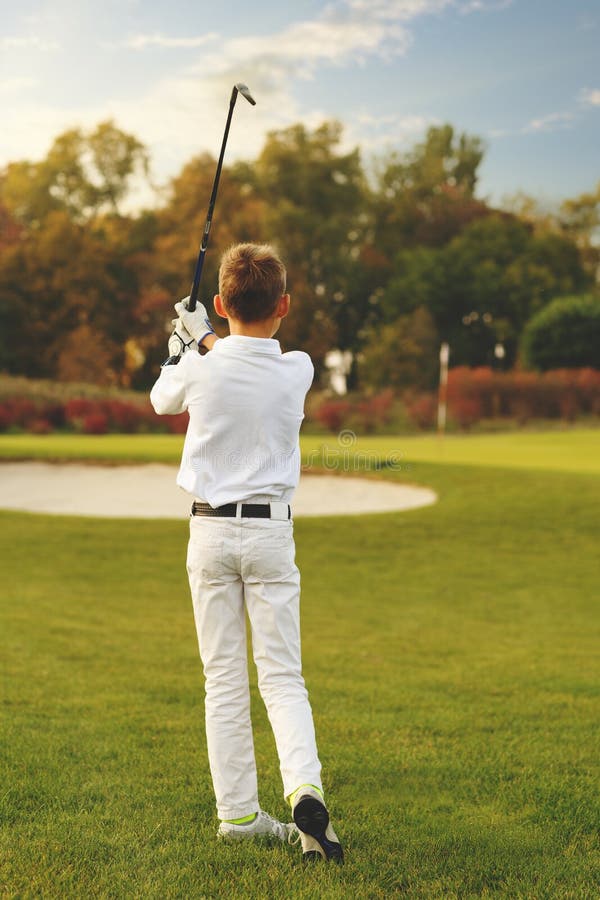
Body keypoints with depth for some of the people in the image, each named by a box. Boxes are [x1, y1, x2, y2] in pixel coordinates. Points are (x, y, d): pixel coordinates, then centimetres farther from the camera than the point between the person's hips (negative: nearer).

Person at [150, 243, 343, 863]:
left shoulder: (200, 370, -9)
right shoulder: (297, 370, -6)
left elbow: (162, 400, 15)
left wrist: (182, 347, 31)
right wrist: (206, 341, 28)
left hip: (211, 532, 0)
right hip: (271, 533, 0)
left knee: (224, 680, 7)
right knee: (282, 676, 5)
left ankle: (238, 813, 10)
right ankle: (304, 788, -16)